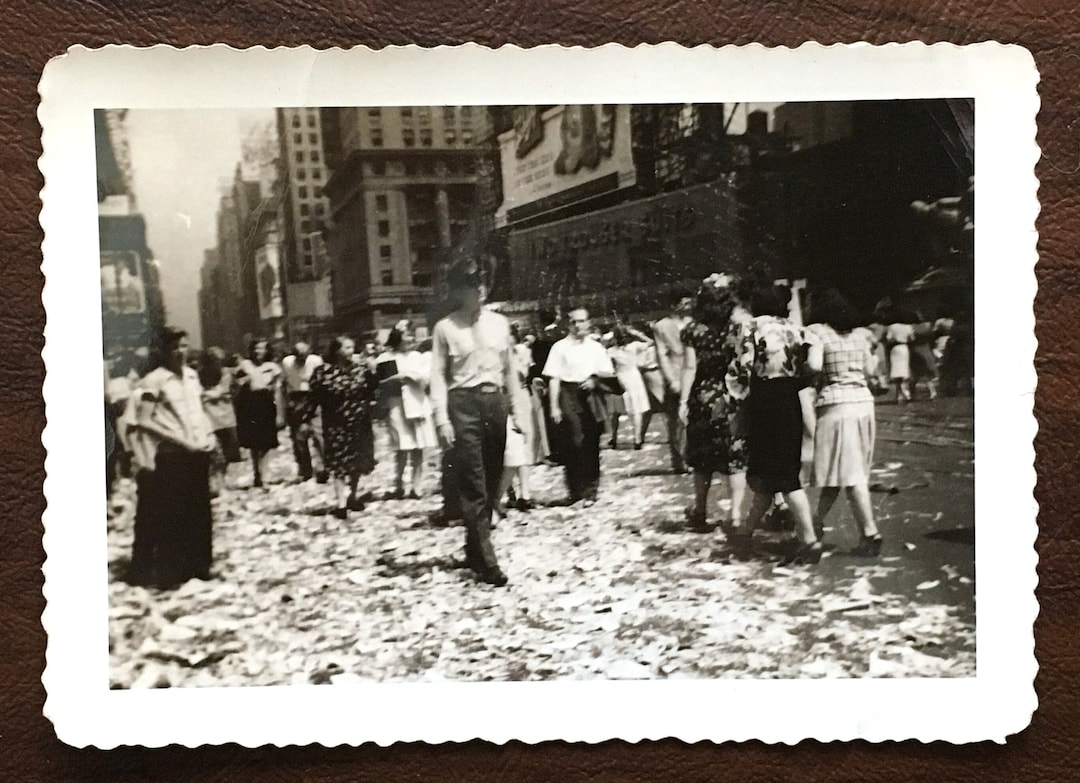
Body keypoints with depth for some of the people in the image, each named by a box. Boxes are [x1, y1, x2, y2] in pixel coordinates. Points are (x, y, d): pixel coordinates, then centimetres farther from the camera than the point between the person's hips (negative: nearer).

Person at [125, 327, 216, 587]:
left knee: (199, 513, 10)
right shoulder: (154, 380, -9)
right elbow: (144, 420, -13)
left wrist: (208, 434, 6)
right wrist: (179, 438, -16)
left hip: (199, 452, 6)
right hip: (171, 455, -6)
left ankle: (197, 564, 21)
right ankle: (168, 571, 7)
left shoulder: (192, 375, 11)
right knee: (170, 516, -1)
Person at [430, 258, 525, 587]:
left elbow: (509, 368, 14)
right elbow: (438, 375, -3)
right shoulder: (445, 328, -2)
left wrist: (516, 408, 12)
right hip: (464, 402, -5)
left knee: (492, 480, 10)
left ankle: (474, 550, 26)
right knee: (473, 482, -6)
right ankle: (486, 560, -3)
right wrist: (442, 418, -11)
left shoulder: (499, 323, 9)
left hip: (495, 401, 5)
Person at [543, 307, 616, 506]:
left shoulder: (596, 347, 13)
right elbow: (554, 378, -3)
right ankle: (576, 491, 4)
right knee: (574, 442, -7)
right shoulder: (560, 347, 1)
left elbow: (609, 373, 14)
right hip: (569, 395, -3)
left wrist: (595, 378, -6)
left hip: (590, 396, 3)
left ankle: (590, 491, 16)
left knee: (591, 444, 5)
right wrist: (554, 406, -10)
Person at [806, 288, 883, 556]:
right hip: (864, 401, 7)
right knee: (846, 471, 14)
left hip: (836, 404, -7)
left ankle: (871, 533, -8)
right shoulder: (859, 333, 11)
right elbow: (869, 371, 13)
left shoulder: (817, 331, -7)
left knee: (849, 474, -4)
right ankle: (818, 521, 27)